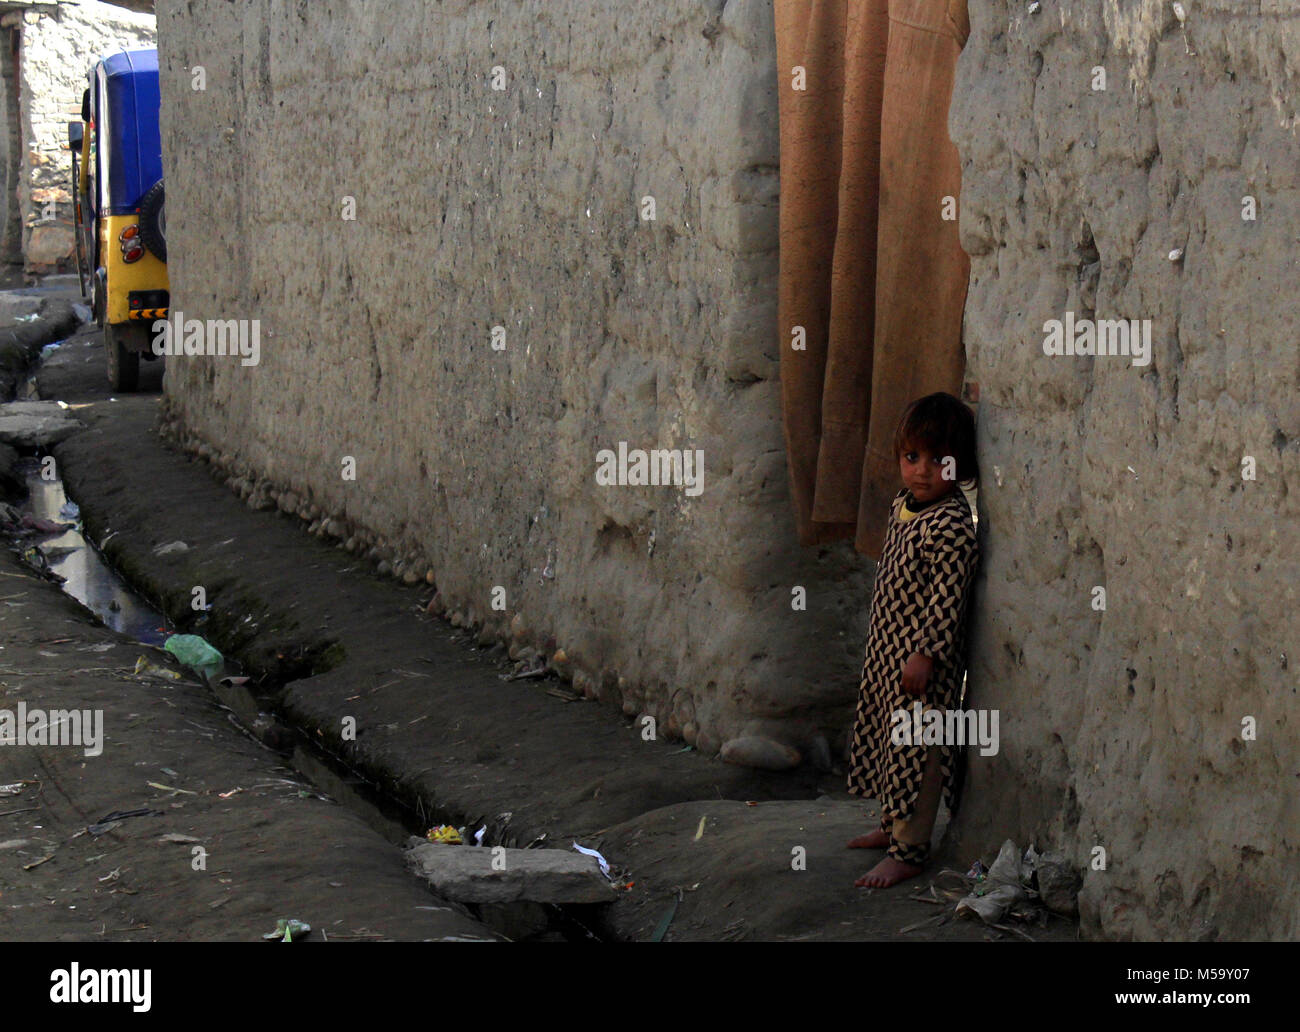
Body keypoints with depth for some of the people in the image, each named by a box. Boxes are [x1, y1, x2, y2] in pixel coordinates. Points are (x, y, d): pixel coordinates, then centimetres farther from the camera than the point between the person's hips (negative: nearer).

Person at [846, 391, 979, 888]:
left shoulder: (951, 525, -22)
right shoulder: (902, 505, 7)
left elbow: (947, 598, -22)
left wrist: (926, 653, -23)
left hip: (924, 657, -10)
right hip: (887, 649, 10)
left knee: (915, 748, -3)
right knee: (887, 737, 20)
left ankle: (909, 849, 5)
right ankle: (893, 824, 36)